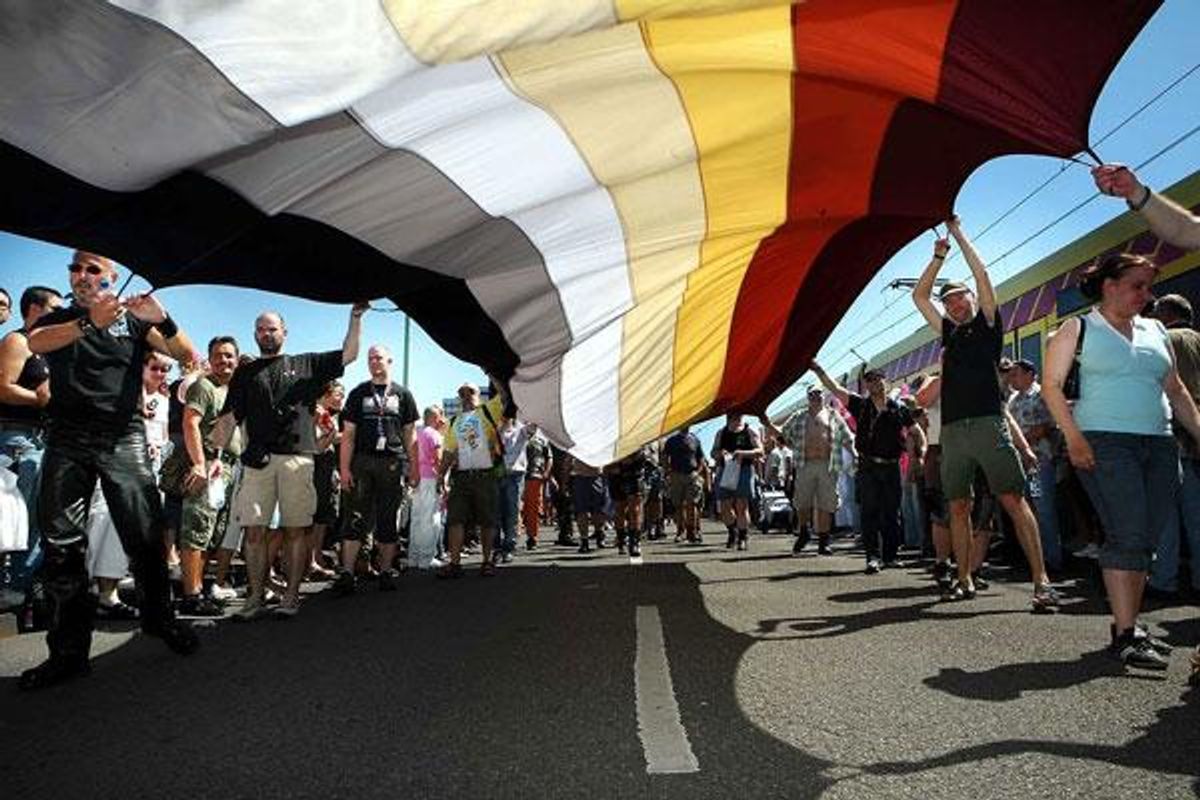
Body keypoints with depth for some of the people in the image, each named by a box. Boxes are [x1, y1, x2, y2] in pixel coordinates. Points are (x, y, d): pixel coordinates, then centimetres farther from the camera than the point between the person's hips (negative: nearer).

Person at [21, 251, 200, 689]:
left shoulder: (133, 320, 13)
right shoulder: (56, 319, 16)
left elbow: (187, 356, 3)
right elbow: (35, 343, -9)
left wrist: (162, 320, -16)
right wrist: (89, 324, -25)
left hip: (124, 439, -1)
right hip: (67, 440, 2)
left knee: (146, 536, -5)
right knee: (60, 544, -1)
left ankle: (159, 616, 16)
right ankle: (69, 650, 5)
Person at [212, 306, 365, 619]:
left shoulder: (305, 364, 16)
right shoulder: (245, 373, 18)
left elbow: (348, 355, 11)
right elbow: (228, 418, 10)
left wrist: (356, 317, 3)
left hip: (297, 457, -1)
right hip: (257, 460, 1)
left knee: (295, 530, 1)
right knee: (254, 531, 0)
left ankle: (291, 596, 9)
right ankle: (256, 597, 9)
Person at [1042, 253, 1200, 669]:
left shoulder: (1156, 331, 19)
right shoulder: (1077, 329, 4)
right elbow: (1051, 385, -4)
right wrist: (1074, 437, -13)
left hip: (1160, 446, 6)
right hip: (1105, 444, -6)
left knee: (1145, 540, 4)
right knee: (1127, 535, -14)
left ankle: (1127, 622, 13)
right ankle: (1127, 634, -11)